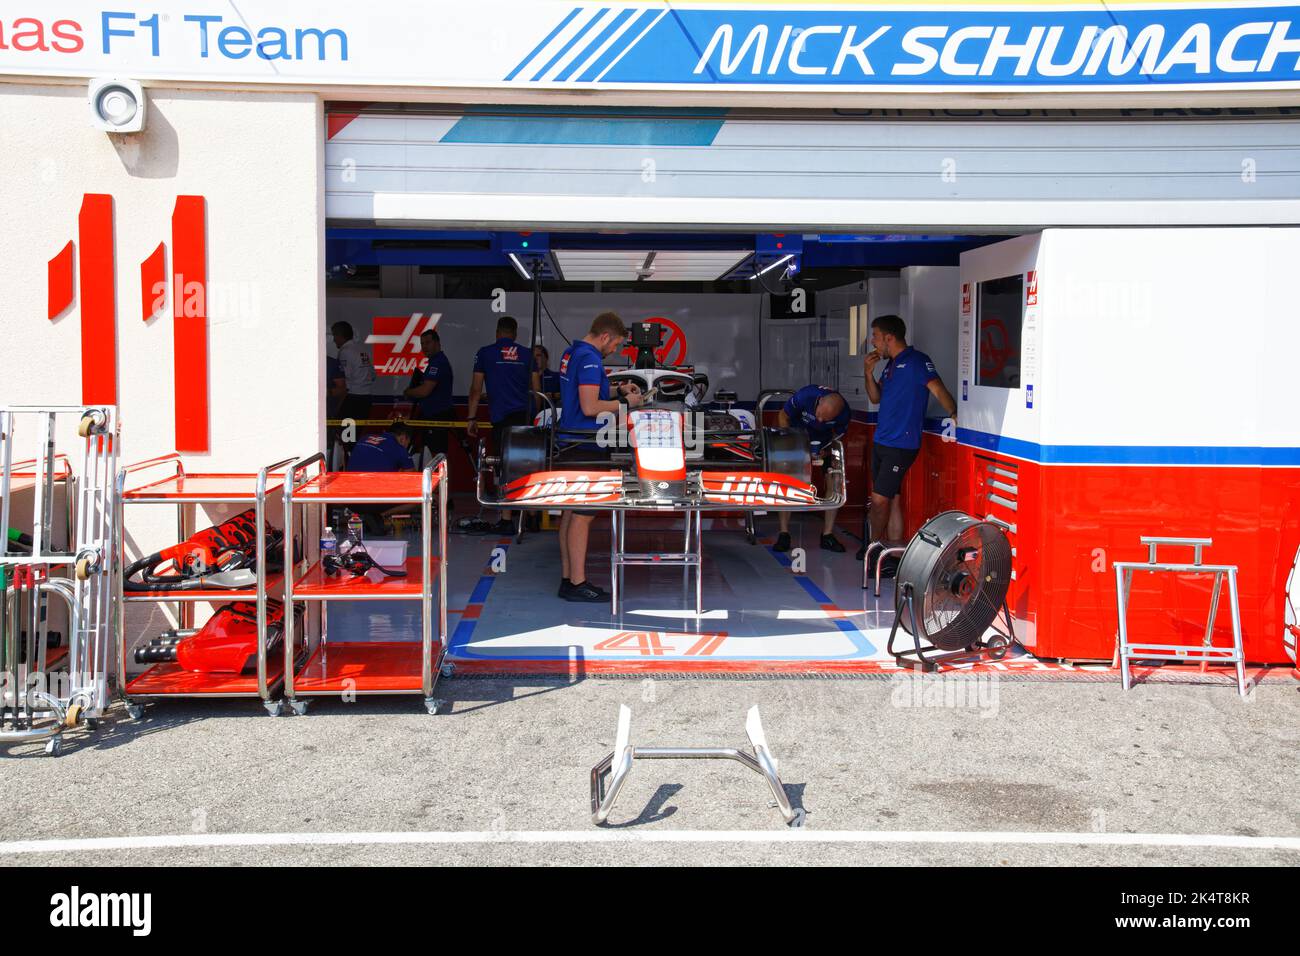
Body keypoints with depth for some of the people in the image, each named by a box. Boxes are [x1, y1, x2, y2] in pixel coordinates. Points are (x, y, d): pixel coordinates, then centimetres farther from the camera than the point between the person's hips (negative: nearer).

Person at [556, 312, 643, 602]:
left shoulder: (571, 353, 14)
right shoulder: (590, 359, -17)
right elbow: (590, 408, -22)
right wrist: (625, 402, -10)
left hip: (571, 443, 10)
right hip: (586, 447, -10)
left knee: (571, 512, 12)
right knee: (583, 514, -6)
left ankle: (568, 578, 16)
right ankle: (577, 583, -3)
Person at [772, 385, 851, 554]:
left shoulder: (844, 413, -28)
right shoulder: (805, 396, -34)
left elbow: (838, 435, -6)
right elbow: (783, 416, -16)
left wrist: (825, 450, -20)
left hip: (824, 442, 1)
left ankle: (827, 535, -1)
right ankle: (784, 534, -6)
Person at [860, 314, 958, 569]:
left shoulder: (916, 361, -11)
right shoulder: (891, 364, 16)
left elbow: (938, 390, -20)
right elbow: (876, 398, 20)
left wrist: (954, 414, -34)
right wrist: (868, 373, 4)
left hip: (901, 445, -9)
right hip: (882, 441, 9)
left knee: (880, 499, -5)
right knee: (888, 499, 11)